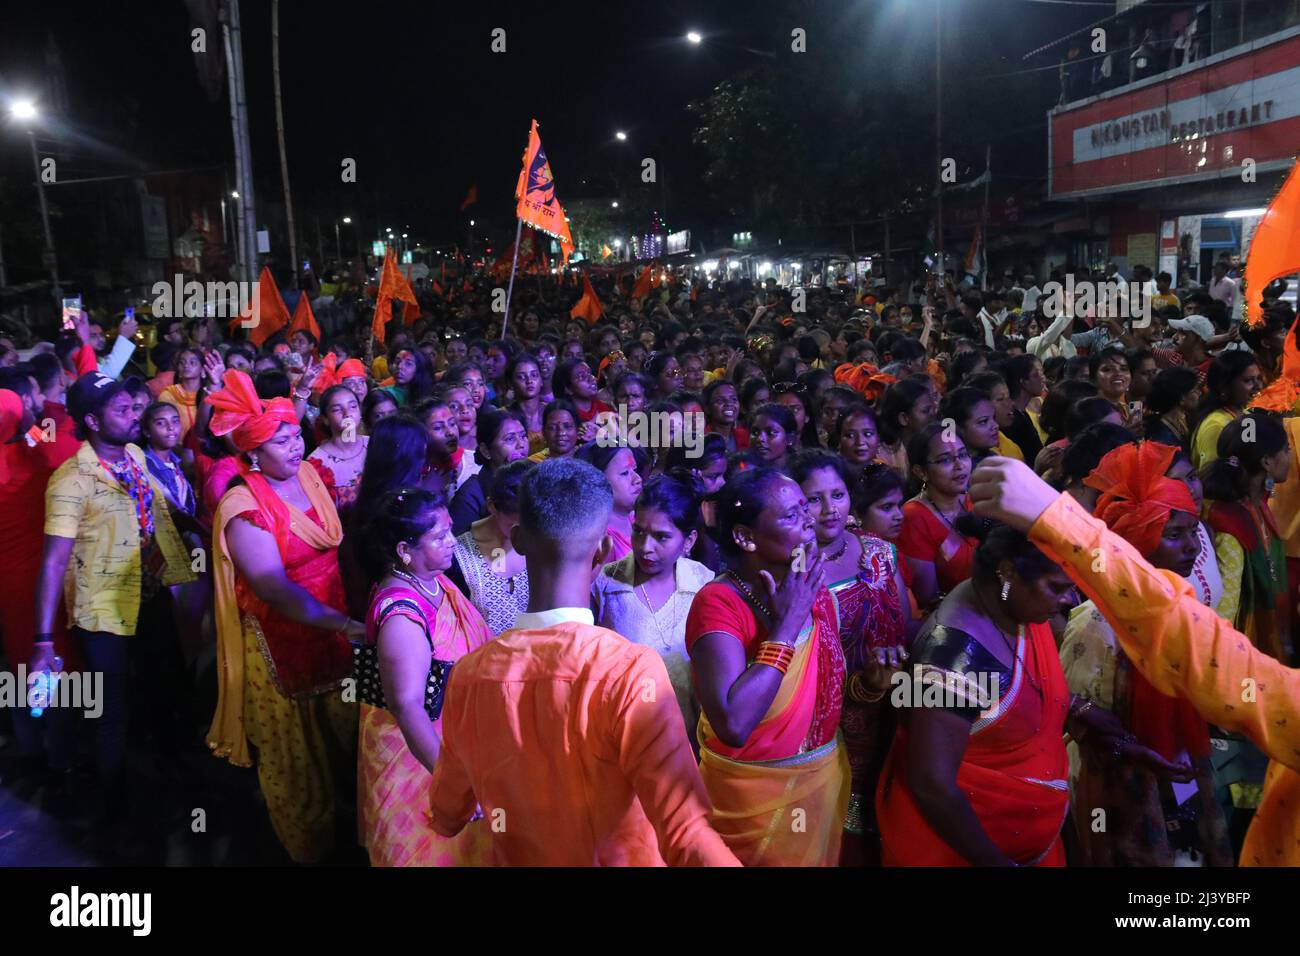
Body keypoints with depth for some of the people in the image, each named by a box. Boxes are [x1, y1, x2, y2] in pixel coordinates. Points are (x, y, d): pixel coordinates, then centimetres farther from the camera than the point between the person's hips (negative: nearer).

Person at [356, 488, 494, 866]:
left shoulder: (433, 579, -5)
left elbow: (475, 640, 10)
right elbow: (408, 708, -38)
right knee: (433, 846, 13)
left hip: (448, 732, 8)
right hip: (416, 748, -8)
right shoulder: (402, 616, -32)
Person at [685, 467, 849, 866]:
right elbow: (733, 725, -36)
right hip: (755, 794, -6)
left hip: (825, 778, 6)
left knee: (820, 858, 24)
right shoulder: (719, 602, -24)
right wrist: (786, 625, -30)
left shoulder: (814, 588, -3)